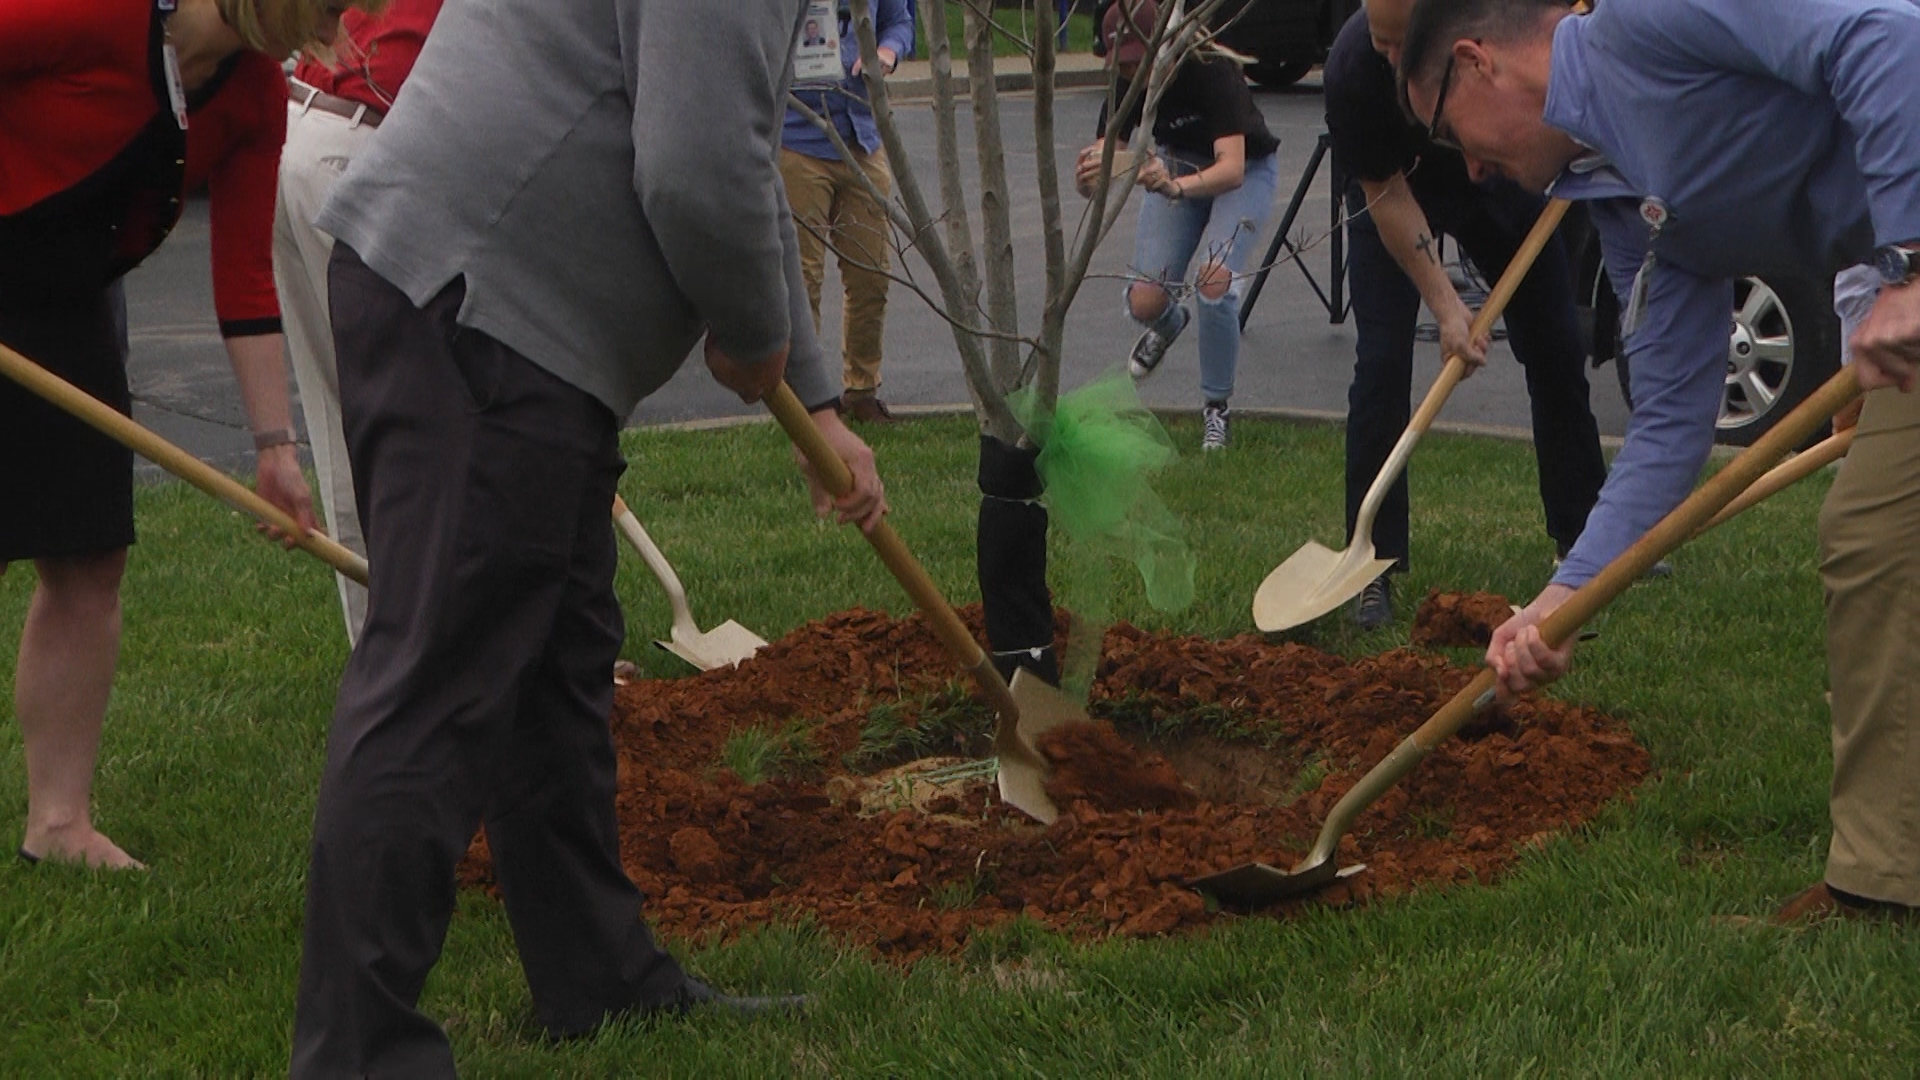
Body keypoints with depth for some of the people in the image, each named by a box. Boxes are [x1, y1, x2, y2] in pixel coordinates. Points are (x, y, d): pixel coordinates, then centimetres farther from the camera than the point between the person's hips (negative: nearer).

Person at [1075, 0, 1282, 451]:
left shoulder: (1211, 70, -34)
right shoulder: (1126, 84, -20)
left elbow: (1232, 169, -43)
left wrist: (1176, 187, -62)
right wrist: (1089, 178, -46)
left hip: (1243, 171, -4)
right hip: (1176, 162, 4)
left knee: (1214, 282, -27)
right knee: (1144, 304, -10)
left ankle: (1215, 408, -4)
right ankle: (1170, 323, 31)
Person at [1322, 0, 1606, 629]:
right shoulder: (1352, 68, -35)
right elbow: (1387, 197, -26)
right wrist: (1445, 306, -29)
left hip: (1501, 172, 3)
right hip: (1395, 188, -3)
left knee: (1556, 348, 4)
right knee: (1381, 362, -16)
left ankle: (1581, 536, 20)